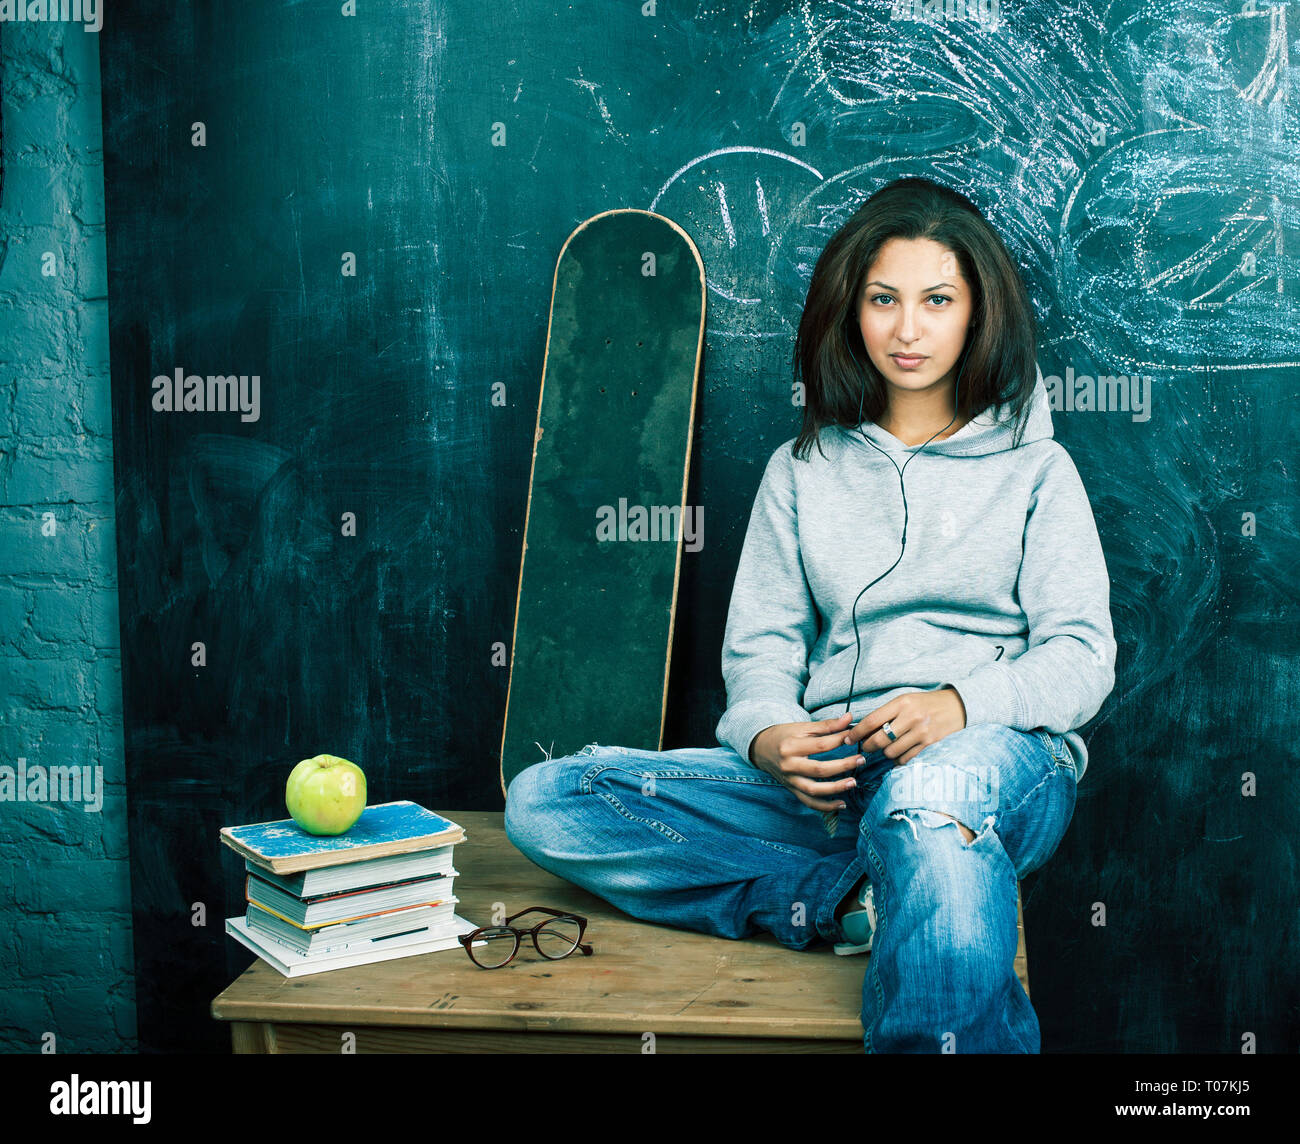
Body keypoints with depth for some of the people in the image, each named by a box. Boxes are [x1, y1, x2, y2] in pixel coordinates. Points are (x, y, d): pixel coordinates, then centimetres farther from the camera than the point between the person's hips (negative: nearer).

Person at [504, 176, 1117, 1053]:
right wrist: (769, 737, -11)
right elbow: (760, 650, 13)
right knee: (544, 803, -19)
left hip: (1000, 757, -4)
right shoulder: (803, 469, 21)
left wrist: (959, 704, -17)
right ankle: (867, 900, -23)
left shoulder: (1035, 467, 15)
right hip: (831, 775, 5)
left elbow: (1083, 657, 4)